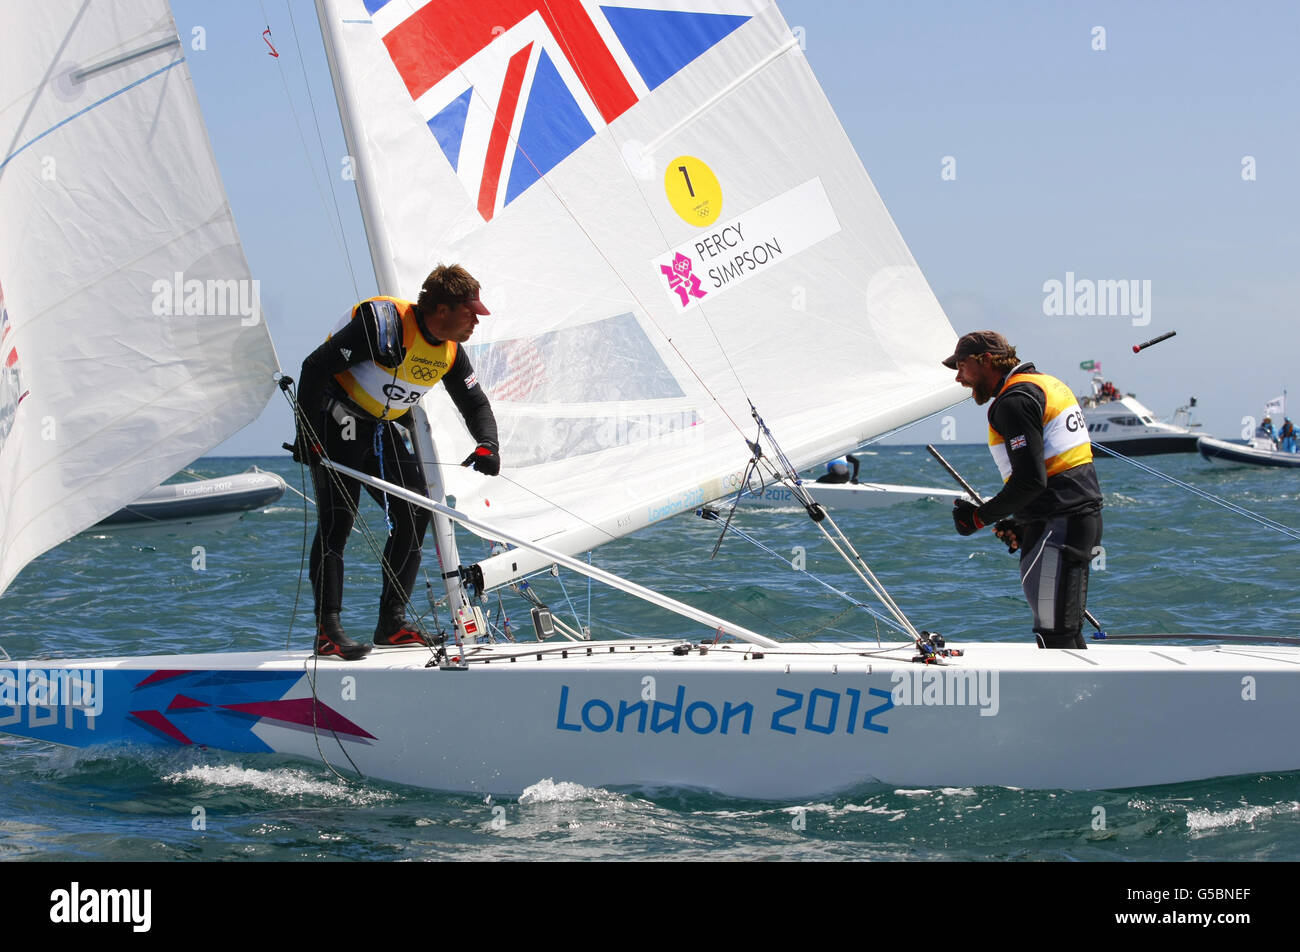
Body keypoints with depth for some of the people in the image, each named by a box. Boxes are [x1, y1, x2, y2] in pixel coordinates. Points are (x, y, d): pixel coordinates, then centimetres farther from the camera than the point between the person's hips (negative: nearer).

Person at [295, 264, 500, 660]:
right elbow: (315, 367, -24)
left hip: (382, 430, 8)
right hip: (337, 420, -8)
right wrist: (307, 435, -26)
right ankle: (328, 631, -14)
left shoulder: (450, 350, -1)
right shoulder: (385, 326, -25)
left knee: (415, 512, 0)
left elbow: (475, 403, 11)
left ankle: (393, 623, 5)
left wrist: (488, 445, -11)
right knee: (336, 520, -15)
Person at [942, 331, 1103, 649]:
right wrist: (1020, 523, 17)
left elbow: (1031, 481, -21)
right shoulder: (1048, 384, 19)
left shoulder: (1013, 402, -13)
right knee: (1067, 632, 14)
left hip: (1056, 527, -10)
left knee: (1053, 635, -10)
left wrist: (979, 517, -10)